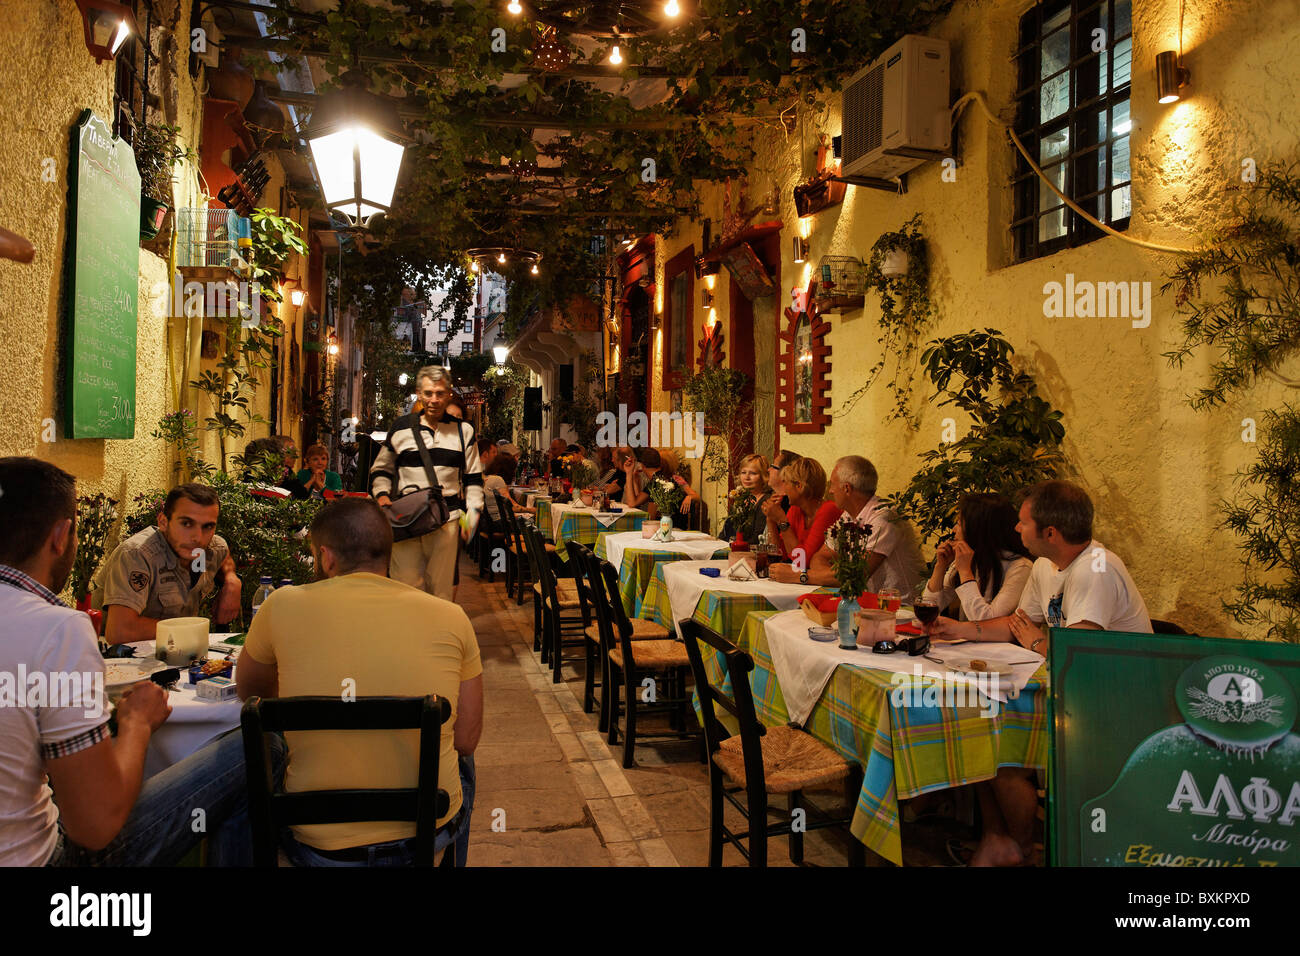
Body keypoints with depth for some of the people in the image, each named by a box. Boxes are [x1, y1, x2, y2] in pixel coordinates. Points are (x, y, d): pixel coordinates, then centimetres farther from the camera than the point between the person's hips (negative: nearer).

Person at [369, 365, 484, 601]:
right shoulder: (401, 428, 9)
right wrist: (381, 494, 1)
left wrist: (472, 515, 3)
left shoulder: (463, 431, 10)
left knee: (441, 588, 3)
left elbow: (473, 479, 13)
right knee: (408, 585, -4)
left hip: (447, 520, 0)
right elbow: (381, 469, 20)